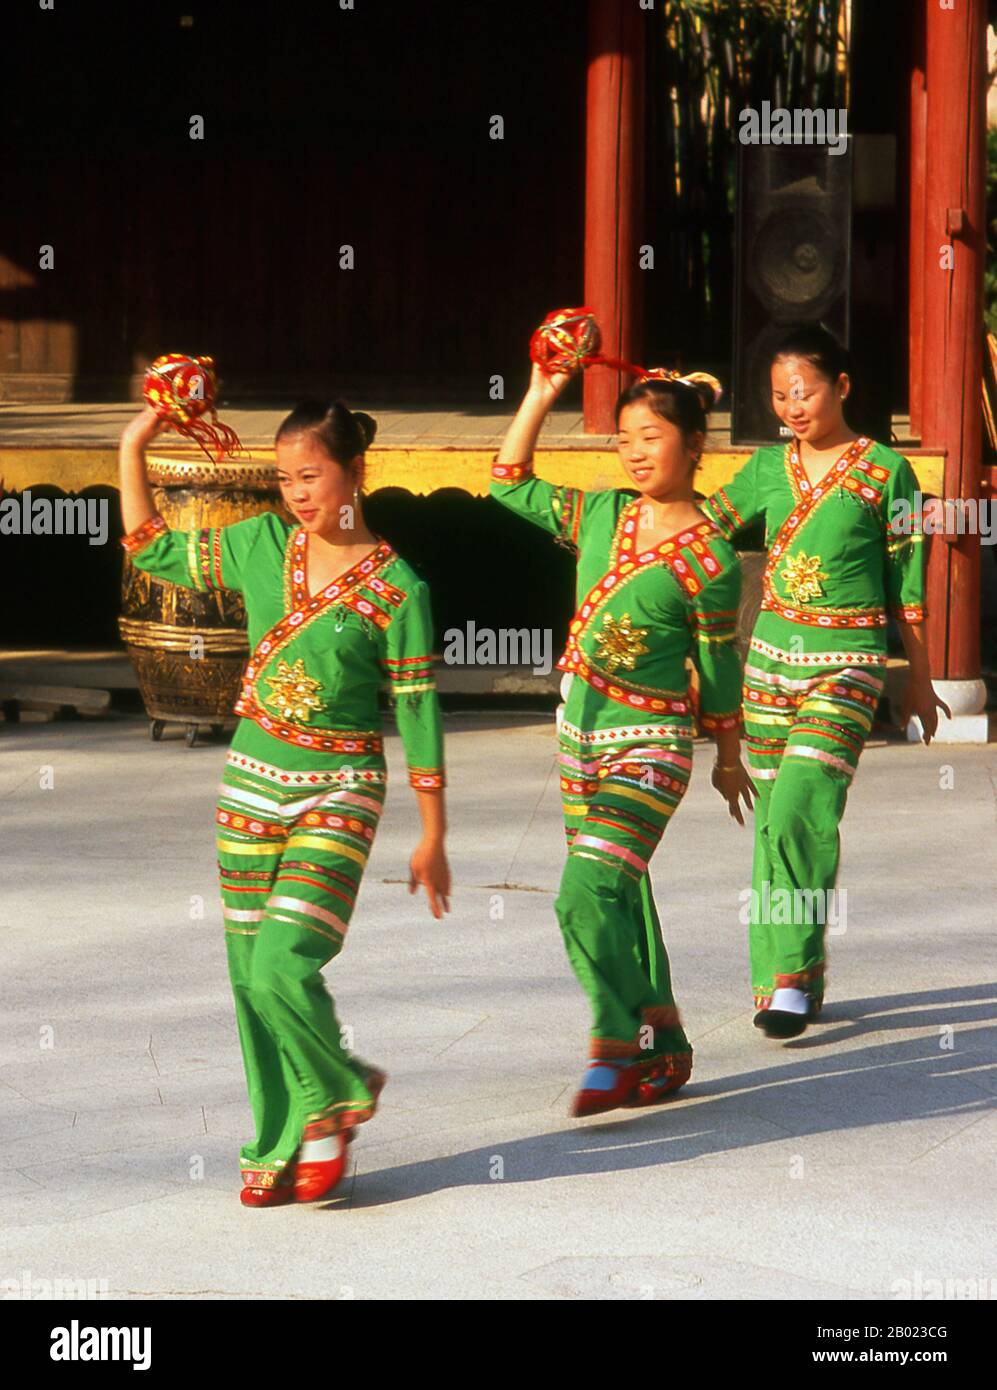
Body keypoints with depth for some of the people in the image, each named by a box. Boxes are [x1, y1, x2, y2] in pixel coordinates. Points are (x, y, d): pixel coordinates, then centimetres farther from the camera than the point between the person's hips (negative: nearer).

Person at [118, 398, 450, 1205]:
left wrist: (432, 837, -2)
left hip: (339, 792, -5)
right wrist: (133, 451, 5)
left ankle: (334, 1097, 11)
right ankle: (283, 1144, 18)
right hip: (253, 780, 5)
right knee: (250, 976, 6)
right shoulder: (264, 545, 4)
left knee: (283, 966, -16)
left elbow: (417, 714, -5)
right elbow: (153, 550, 15)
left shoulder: (396, 589, -9)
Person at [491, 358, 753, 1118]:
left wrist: (730, 758, 7)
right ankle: (663, 1048, 24)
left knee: (590, 897, -18)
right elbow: (511, 485, 14)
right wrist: (540, 396, 7)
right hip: (582, 730, 7)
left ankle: (617, 1048, -8)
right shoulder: (604, 515, 4)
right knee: (621, 898, 13)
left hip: (650, 742, -7)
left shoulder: (708, 558, -12)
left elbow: (719, 668, -3)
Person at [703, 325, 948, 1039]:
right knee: (774, 816, 5)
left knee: (800, 811, -18)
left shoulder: (885, 470, -2)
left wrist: (919, 680, 6)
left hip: (848, 659, -5)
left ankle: (793, 979, -15)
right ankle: (786, 974, 15)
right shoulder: (769, 466, 9)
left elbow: (906, 585, 2)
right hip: (773, 651, 5)